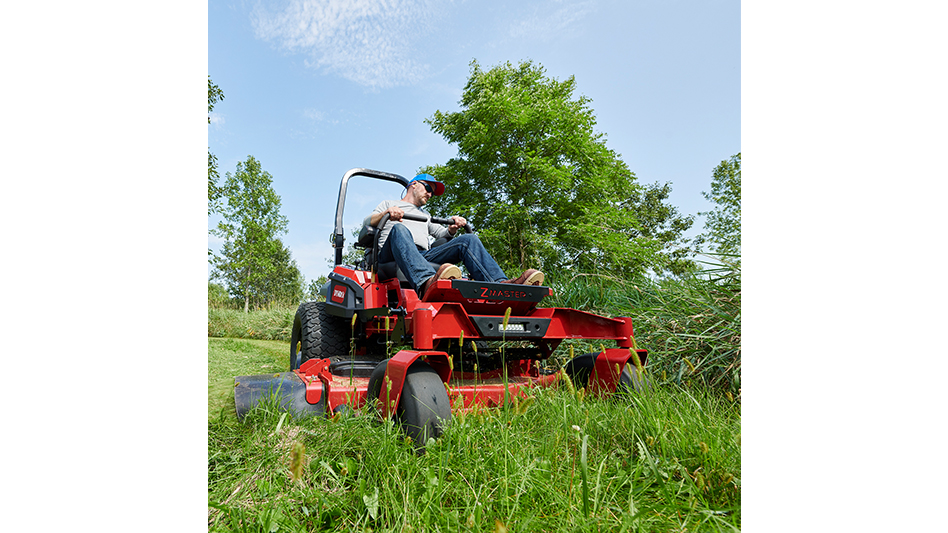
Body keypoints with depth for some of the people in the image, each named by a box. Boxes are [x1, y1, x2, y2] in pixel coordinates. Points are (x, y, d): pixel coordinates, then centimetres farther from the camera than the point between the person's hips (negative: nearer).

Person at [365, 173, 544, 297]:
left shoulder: (425, 215, 41)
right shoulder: (388, 204, 27)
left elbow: (441, 233, 29)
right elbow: (366, 222, 9)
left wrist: (452, 228, 5)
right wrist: (386, 214, -14)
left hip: (423, 255, 4)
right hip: (391, 255, -4)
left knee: (468, 239, -14)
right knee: (399, 229, -38)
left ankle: (501, 284, -39)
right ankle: (427, 283, -67)